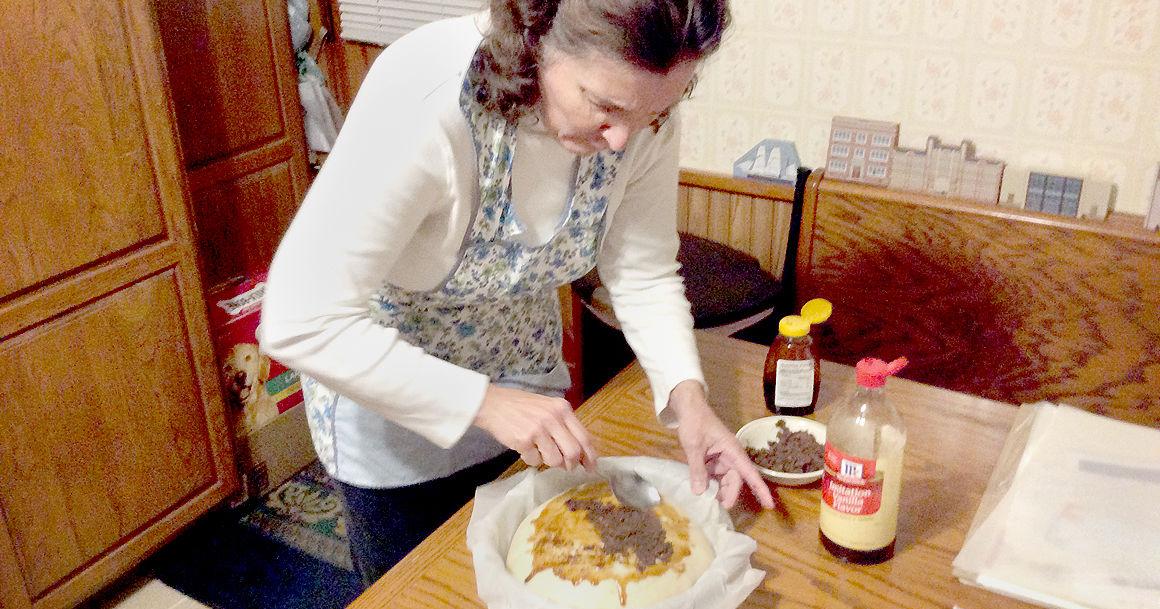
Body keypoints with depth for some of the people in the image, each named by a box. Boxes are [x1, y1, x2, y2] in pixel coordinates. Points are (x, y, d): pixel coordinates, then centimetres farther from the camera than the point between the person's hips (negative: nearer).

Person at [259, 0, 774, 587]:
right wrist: (483, 402, -38)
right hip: (384, 381, -4)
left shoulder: (644, 113, -22)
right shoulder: (424, 97, -38)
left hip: (522, 376, 5)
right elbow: (300, 324, -36)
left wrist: (687, 395, -26)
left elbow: (645, 277, -11)